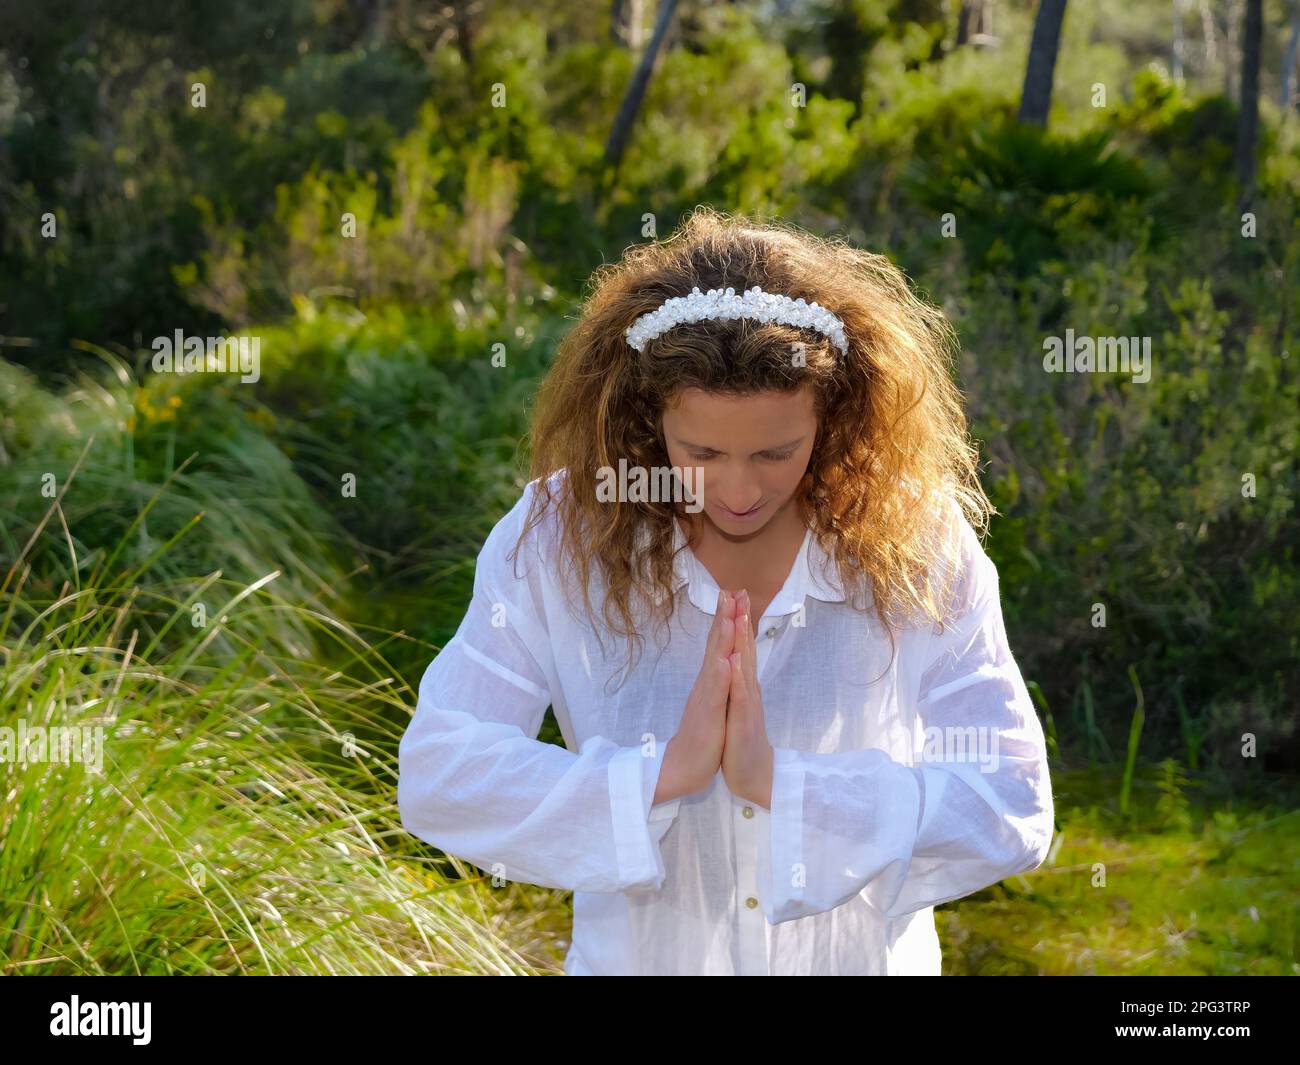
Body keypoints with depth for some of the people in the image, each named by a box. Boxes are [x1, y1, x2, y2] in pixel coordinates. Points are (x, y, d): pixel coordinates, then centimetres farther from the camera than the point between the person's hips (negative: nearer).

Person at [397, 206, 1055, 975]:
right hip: (635, 955, 0)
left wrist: (781, 783, -29)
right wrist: (664, 771, -30)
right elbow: (436, 774, -20)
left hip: (865, 955, 0)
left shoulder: (920, 550, -15)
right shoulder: (558, 538, -14)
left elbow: (1012, 808, -20)